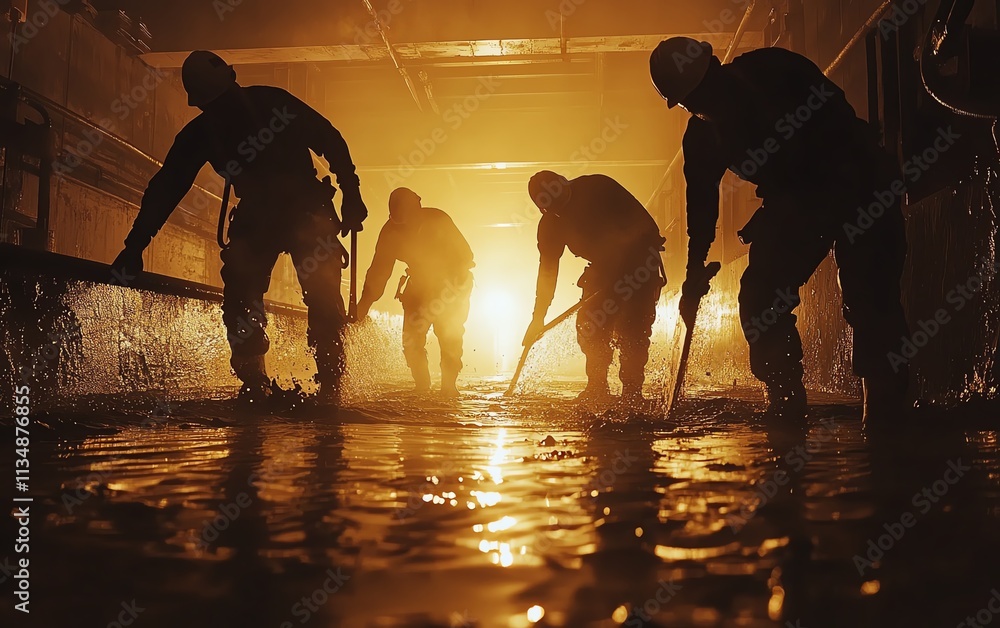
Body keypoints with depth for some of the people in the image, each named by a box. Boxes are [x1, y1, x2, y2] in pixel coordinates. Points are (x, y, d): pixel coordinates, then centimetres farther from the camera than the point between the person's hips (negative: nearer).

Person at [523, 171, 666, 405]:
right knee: (590, 326, -6)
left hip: (640, 263, -5)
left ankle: (632, 389, -6)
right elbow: (547, 270, -3)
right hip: (604, 269, 5)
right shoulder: (550, 224, -8)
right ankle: (597, 387, 6)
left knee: (632, 328, -13)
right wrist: (538, 317, -8)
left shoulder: (598, 187, -23)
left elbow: (644, 222, -22)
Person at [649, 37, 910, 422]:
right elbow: (701, 200, 8)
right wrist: (695, 270, 6)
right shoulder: (701, 136, -2)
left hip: (861, 186, -5)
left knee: (870, 302, -12)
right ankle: (786, 405, 4)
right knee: (759, 300, -5)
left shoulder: (773, 71, -17)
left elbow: (840, 119, -19)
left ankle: (885, 410, -3)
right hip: (796, 203, 5)